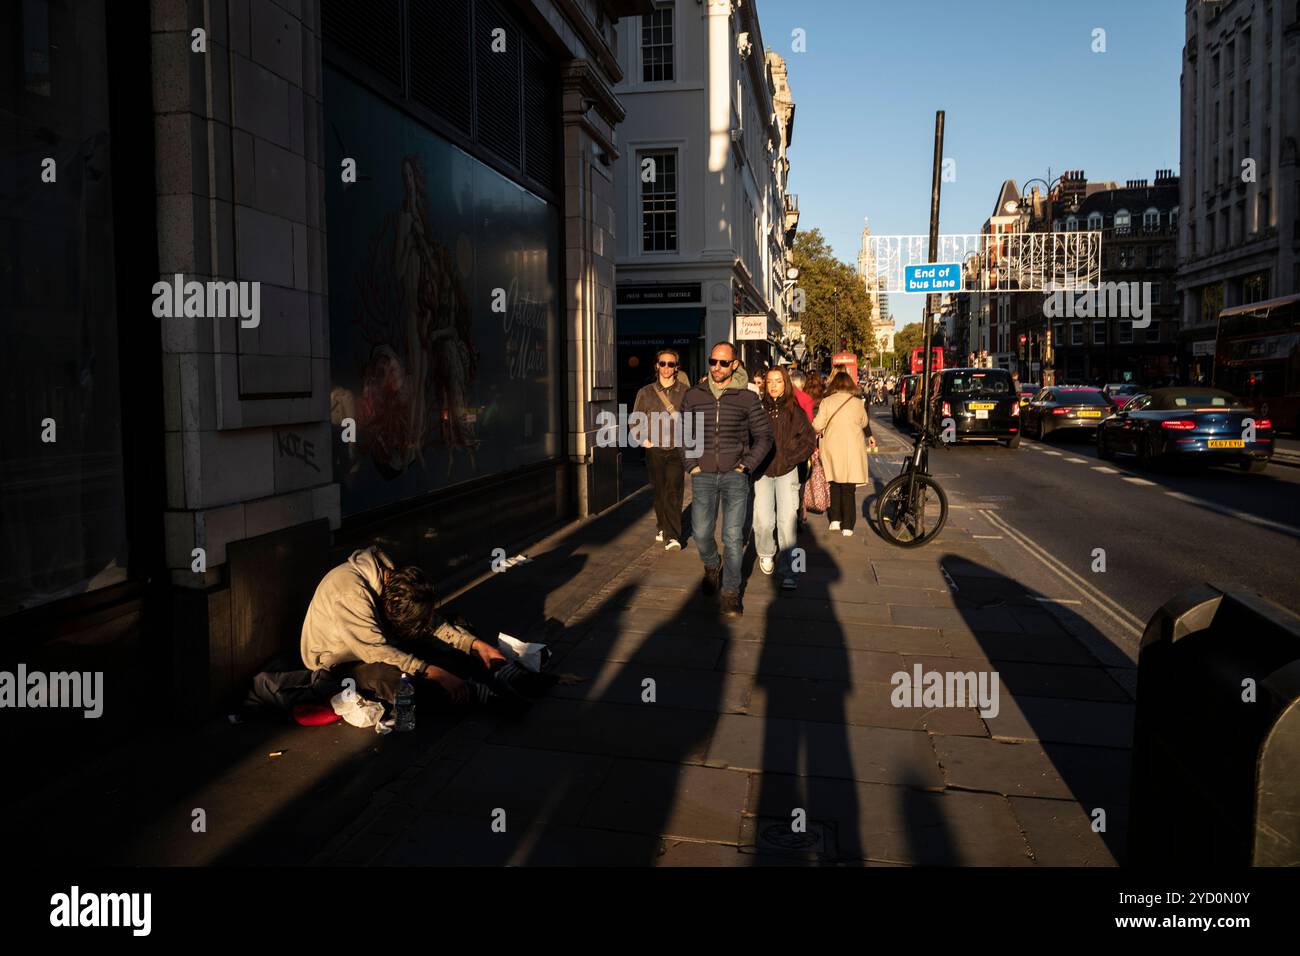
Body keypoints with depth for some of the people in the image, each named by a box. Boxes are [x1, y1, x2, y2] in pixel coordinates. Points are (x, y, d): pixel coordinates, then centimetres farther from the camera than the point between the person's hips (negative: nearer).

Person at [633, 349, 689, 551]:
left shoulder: (685, 391, 0)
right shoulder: (646, 392, 7)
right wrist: (643, 440, 3)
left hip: (677, 450, -3)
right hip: (654, 450, 3)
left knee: (673, 493, -11)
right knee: (659, 493, 11)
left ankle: (672, 536, -13)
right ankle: (664, 529, 27)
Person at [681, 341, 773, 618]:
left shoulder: (747, 398, 0)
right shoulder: (693, 396, 6)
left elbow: (764, 436, 5)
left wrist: (746, 465, -3)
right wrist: (692, 464, 4)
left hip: (734, 475, -2)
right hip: (703, 475, 2)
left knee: (733, 536, -3)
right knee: (701, 533, 1)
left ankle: (730, 591, 10)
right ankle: (712, 566, 33)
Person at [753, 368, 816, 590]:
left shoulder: (795, 411, 3)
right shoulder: (759, 409, 2)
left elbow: (809, 441, 6)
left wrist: (790, 459, -2)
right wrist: (753, 463, -3)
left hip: (786, 472, 0)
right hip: (762, 472, 0)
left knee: (787, 521, -8)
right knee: (764, 521, -9)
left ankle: (787, 571, 3)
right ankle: (766, 553, 23)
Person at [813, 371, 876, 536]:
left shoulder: (826, 402, -6)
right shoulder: (858, 402, -1)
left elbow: (817, 426, -9)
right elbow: (864, 422, 16)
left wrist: (819, 432, 15)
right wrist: (869, 435, 37)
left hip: (832, 448, 0)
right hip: (853, 448, 0)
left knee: (834, 484, 16)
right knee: (849, 487, 4)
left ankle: (835, 520, 14)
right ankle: (847, 526, 4)